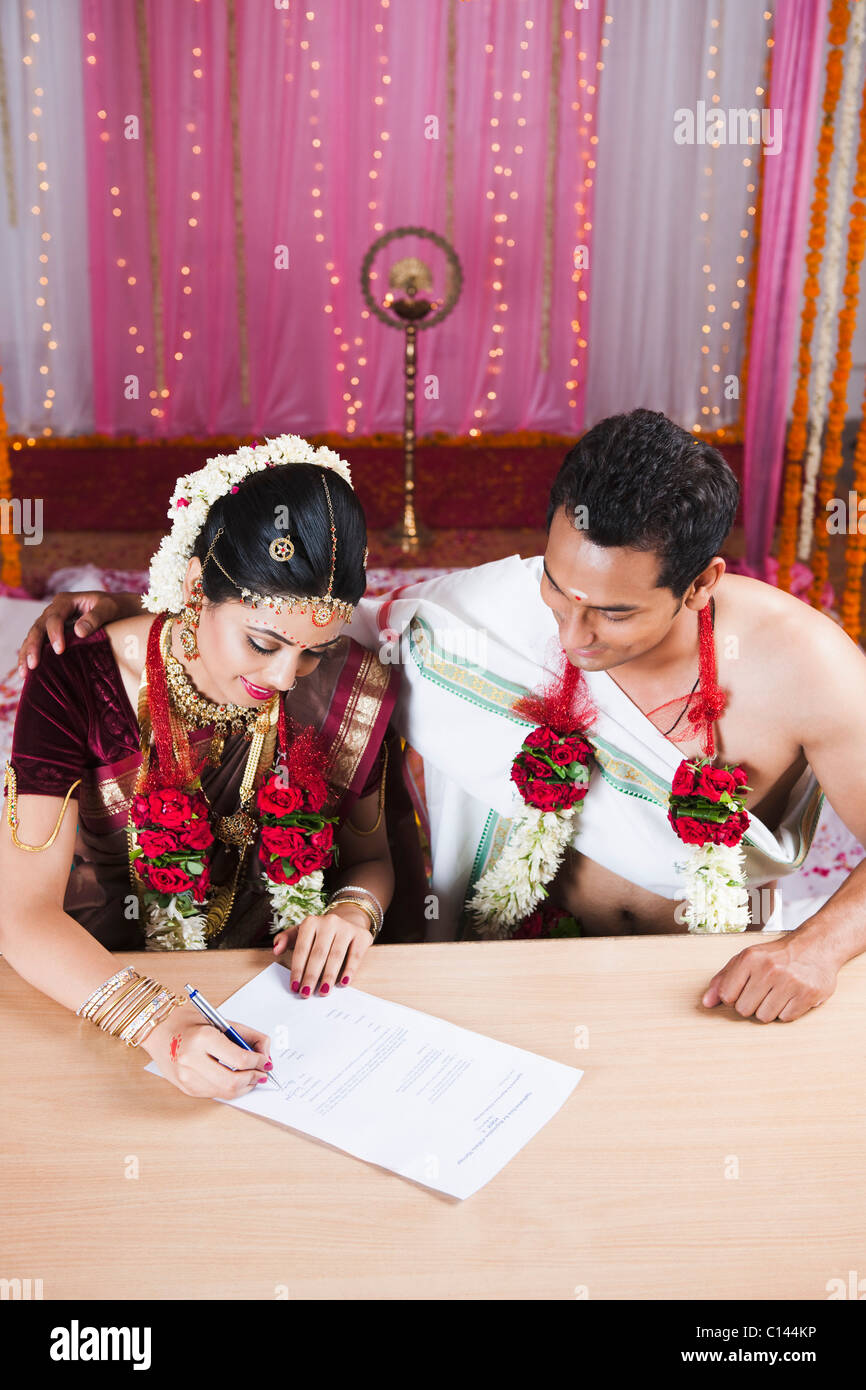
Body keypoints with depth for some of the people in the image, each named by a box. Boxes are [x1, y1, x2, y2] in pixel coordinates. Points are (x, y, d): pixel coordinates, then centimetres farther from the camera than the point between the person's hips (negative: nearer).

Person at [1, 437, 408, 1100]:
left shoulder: (349, 690, -10)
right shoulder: (77, 683, -15)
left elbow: (370, 855, 7)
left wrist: (353, 909, -16)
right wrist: (158, 1021, -36)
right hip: (106, 988, -3)